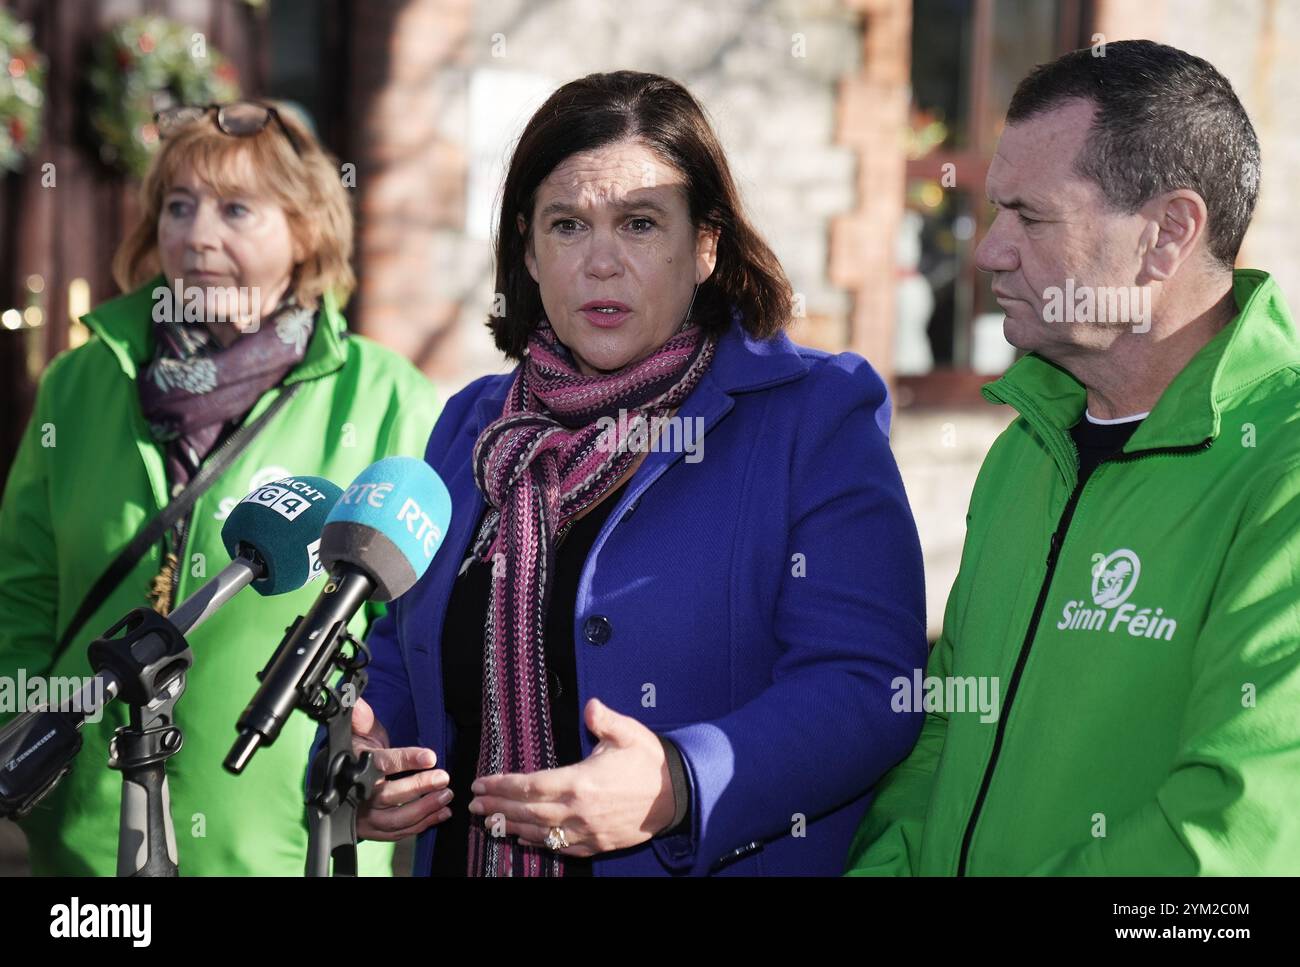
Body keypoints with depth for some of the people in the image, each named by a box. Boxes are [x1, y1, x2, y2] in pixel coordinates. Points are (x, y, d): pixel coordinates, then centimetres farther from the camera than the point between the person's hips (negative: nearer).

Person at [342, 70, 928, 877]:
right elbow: (395, 664, 14)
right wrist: (355, 766, -7)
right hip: (463, 861, 5)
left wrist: (680, 786, -33)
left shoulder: (818, 416, -9)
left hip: (734, 862, -5)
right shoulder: (472, 428, 9)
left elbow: (865, 682, -19)